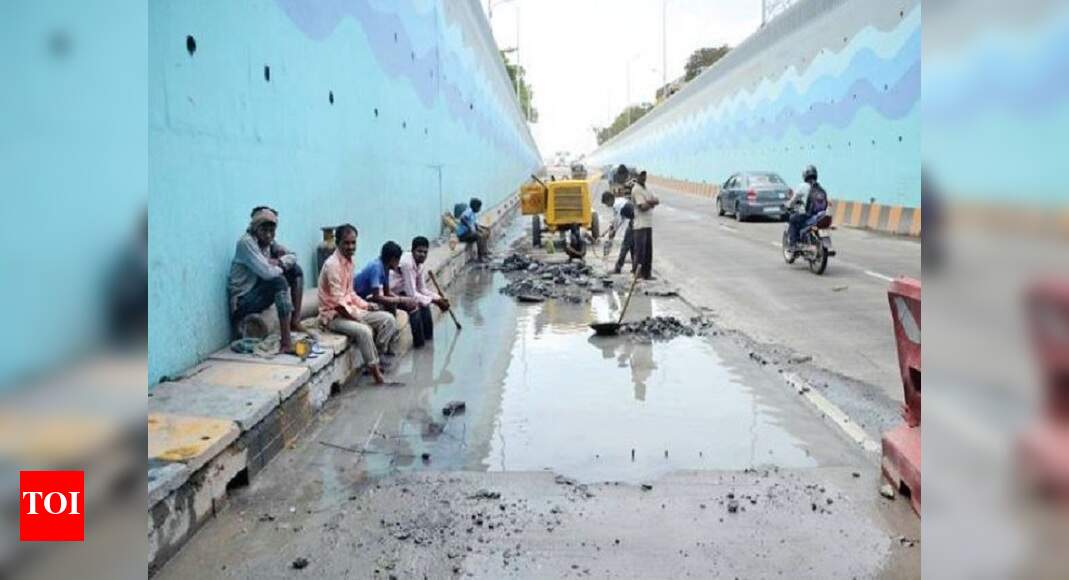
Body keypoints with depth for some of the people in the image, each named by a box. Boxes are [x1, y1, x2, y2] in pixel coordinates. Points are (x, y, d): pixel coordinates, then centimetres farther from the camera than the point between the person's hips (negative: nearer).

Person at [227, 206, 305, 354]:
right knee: (279, 281, -31)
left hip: (260, 291, 9)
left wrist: (280, 262, -13)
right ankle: (286, 341, -35)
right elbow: (267, 272, -29)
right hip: (242, 301, -9)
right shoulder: (246, 242, -20)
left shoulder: (269, 242, 4)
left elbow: (292, 257, 8)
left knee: (295, 270, 4)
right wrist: (281, 267, -8)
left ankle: (295, 321, 0)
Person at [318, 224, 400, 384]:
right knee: (364, 331, -33)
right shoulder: (332, 264, -19)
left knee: (388, 319, -4)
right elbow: (338, 302, -22)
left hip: (350, 310, 9)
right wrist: (359, 318, -19)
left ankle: (376, 358, 0)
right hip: (334, 315, -9)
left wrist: (366, 305, 1)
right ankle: (375, 370, -18)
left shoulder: (349, 261, 9)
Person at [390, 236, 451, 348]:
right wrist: (434, 300, -22)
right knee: (414, 304, -25)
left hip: (400, 291, 10)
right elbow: (412, 294, -30)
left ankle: (427, 335, 19)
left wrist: (438, 298, -8)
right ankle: (418, 341, -11)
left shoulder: (419, 263, -1)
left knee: (424, 301, 7)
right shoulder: (407, 263, -29)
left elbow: (422, 289, 6)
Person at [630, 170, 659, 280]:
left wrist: (648, 202, -9)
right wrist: (651, 203, 0)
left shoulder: (645, 189, 19)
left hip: (648, 224, 9)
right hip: (640, 225, -9)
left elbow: (657, 201, 10)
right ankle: (637, 272, -4)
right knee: (640, 249, -8)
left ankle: (647, 273, 17)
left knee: (648, 250, 11)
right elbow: (643, 207, -19)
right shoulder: (636, 189, -10)